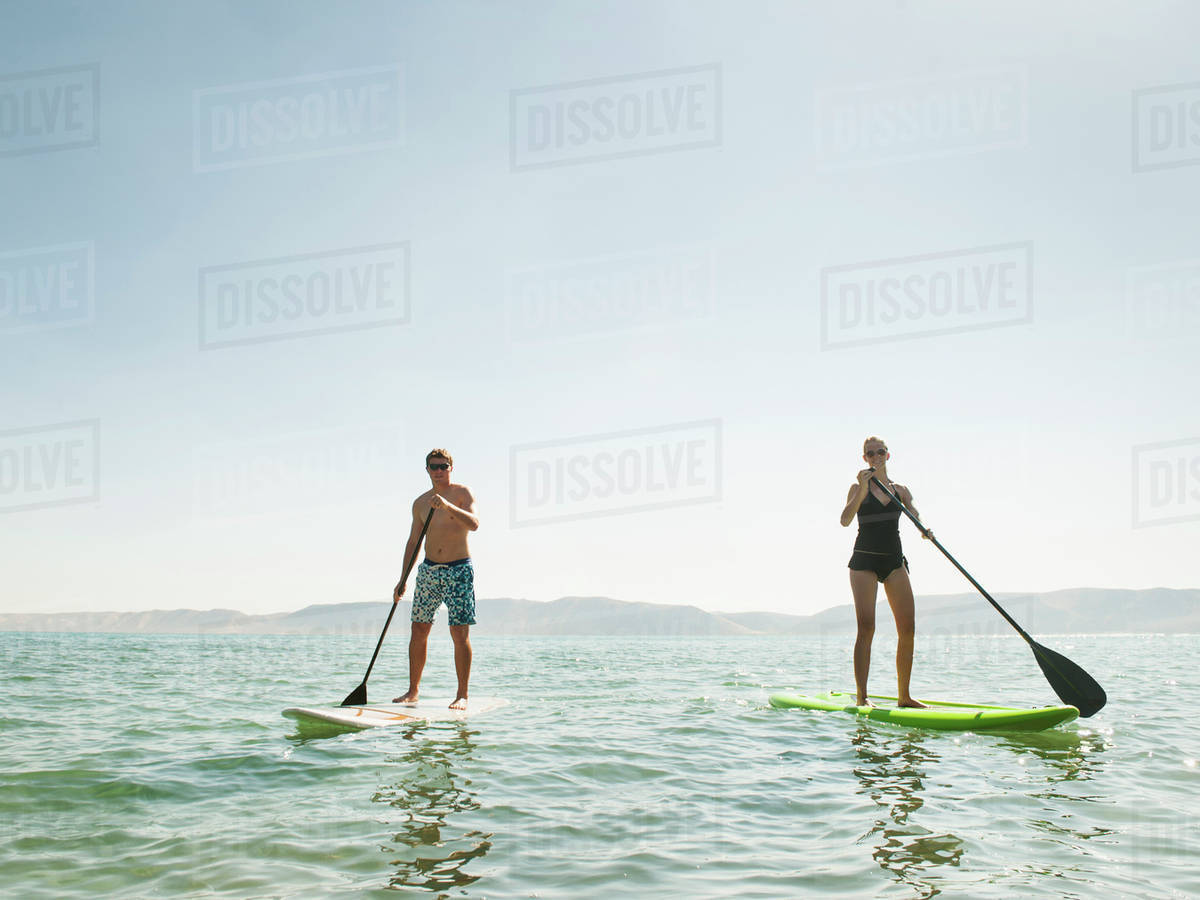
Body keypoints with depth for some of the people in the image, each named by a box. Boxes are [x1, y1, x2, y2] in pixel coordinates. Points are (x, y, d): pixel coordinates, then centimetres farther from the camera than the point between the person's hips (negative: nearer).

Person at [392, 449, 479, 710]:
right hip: (429, 570, 5)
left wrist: (447, 506, -34)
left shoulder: (462, 493, -3)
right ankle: (413, 690, 16)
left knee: (460, 632, -8)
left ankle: (462, 695, -1)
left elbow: (474, 524, -20)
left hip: (459, 570, -5)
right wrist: (403, 580, 11)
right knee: (419, 630, 4)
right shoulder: (420, 503, 12)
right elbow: (413, 542, 15)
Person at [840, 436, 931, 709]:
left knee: (908, 628, -3)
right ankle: (862, 697, -12)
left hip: (894, 560, 4)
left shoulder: (900, 490, 15)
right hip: (865, 560, -4)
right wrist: (862, 490, -22)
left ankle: (904, 696, 7)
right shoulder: (859, 487, 4)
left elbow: (915, 515, -2)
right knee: (866, 627, -13)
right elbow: (845, 520, -12)